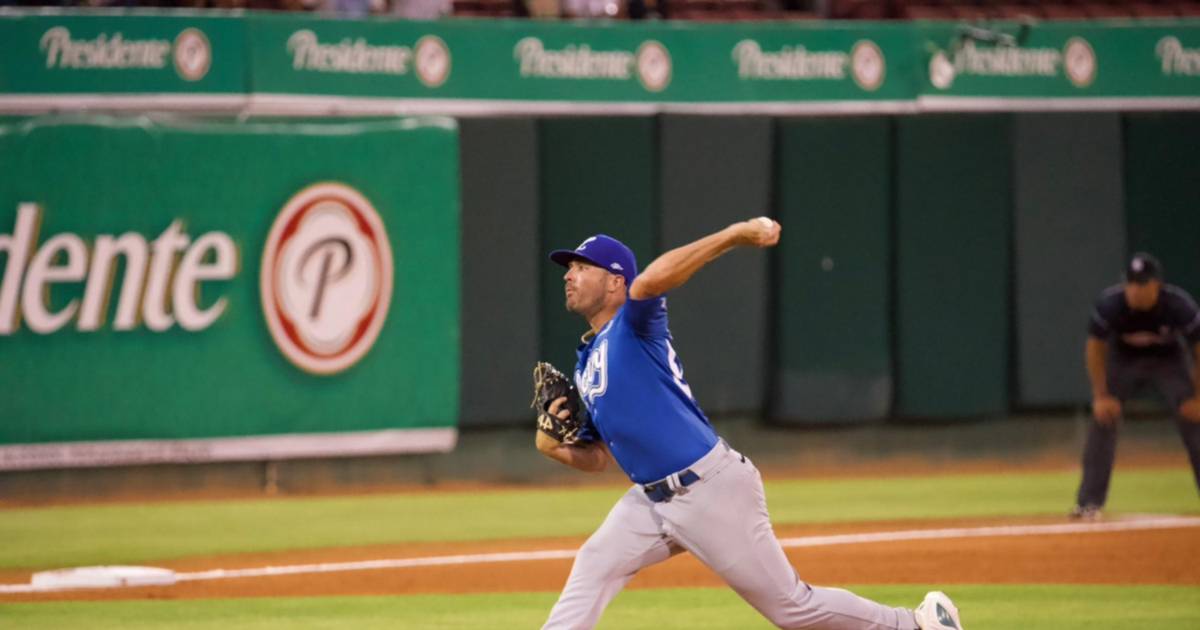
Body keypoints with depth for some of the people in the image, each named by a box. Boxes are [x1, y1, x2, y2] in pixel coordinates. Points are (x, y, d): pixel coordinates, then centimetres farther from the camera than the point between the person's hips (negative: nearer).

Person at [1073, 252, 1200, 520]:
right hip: (1123, 358, 1)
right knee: (1102, 419, -12)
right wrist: (1101, 395, -17)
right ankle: (1089, 502, -5)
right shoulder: (1109, 303, -29)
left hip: (1168, 359, -1)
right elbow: (1095, 347, -15)